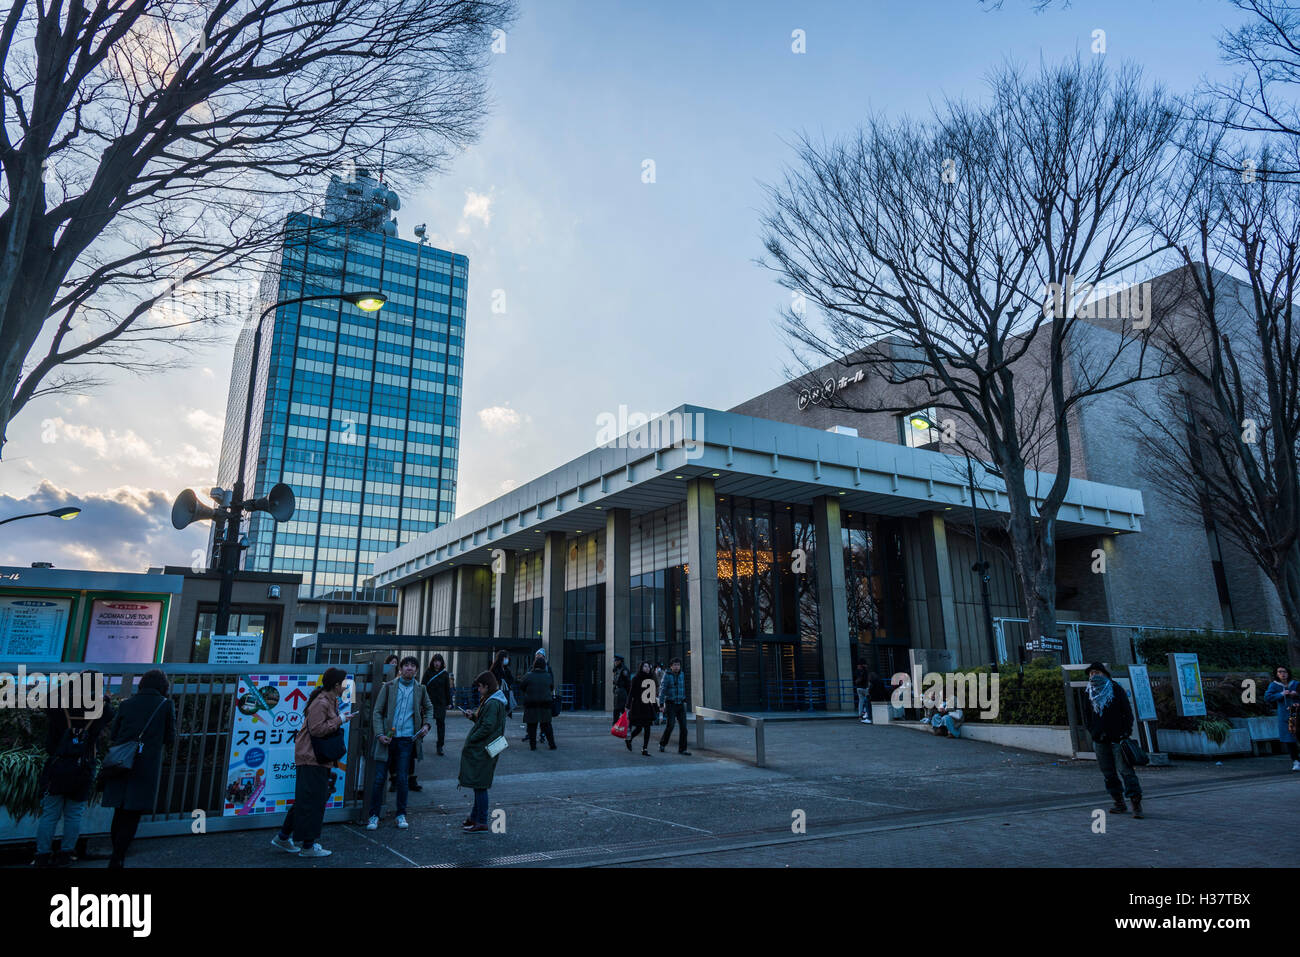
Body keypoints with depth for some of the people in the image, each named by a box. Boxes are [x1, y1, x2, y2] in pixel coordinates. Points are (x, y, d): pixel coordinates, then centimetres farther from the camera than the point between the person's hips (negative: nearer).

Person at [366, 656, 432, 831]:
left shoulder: (420, 689, 7)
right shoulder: (389, 686, 1)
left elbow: (429, 707, 23)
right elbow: (377, 711, 1)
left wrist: (427, 724, 6)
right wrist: (379, 734, -10)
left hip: (407, 739, 1)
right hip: (387, 738, -1)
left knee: (402, 779, 4)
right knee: (379, 778, 1)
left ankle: (401, 815, 18)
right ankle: (374, 816, 14)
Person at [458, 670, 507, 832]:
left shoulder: (493, 703, -20)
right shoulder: (491, 700, 13)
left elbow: (487, 727, -23)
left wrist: (470, 741, -15)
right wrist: (472, 716, 4)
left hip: (483, 751, -10)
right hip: (482, 750, 10)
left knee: (479, 786, -3)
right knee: (479, 786, 18)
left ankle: (481, 823, 3)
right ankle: (474, 817, 29)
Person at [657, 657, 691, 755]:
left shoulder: (681, 675, 8)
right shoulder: (667, 675, -9)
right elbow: (662, 690, -14)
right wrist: (661, 705, -21)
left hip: (680, 704, 5)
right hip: (670, 704, -5)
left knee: (683, 726, -3)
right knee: (670, 725, -14)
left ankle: (682, 749, 3)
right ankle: (662, 743, 11)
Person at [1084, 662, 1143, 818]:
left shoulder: (1116, 690, 0)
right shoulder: (1090, 694, 12)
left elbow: (1127, 712, -1)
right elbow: (1088, 714, 21)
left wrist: (1126, 732, -9)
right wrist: (1092, 731, 10)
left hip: (1117, 739, -5)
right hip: (1100, 741, 5)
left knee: (1125, 770, -11)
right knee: (1108, 774, 7)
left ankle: (1136, 802, -9)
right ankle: (1120, 803, 15)